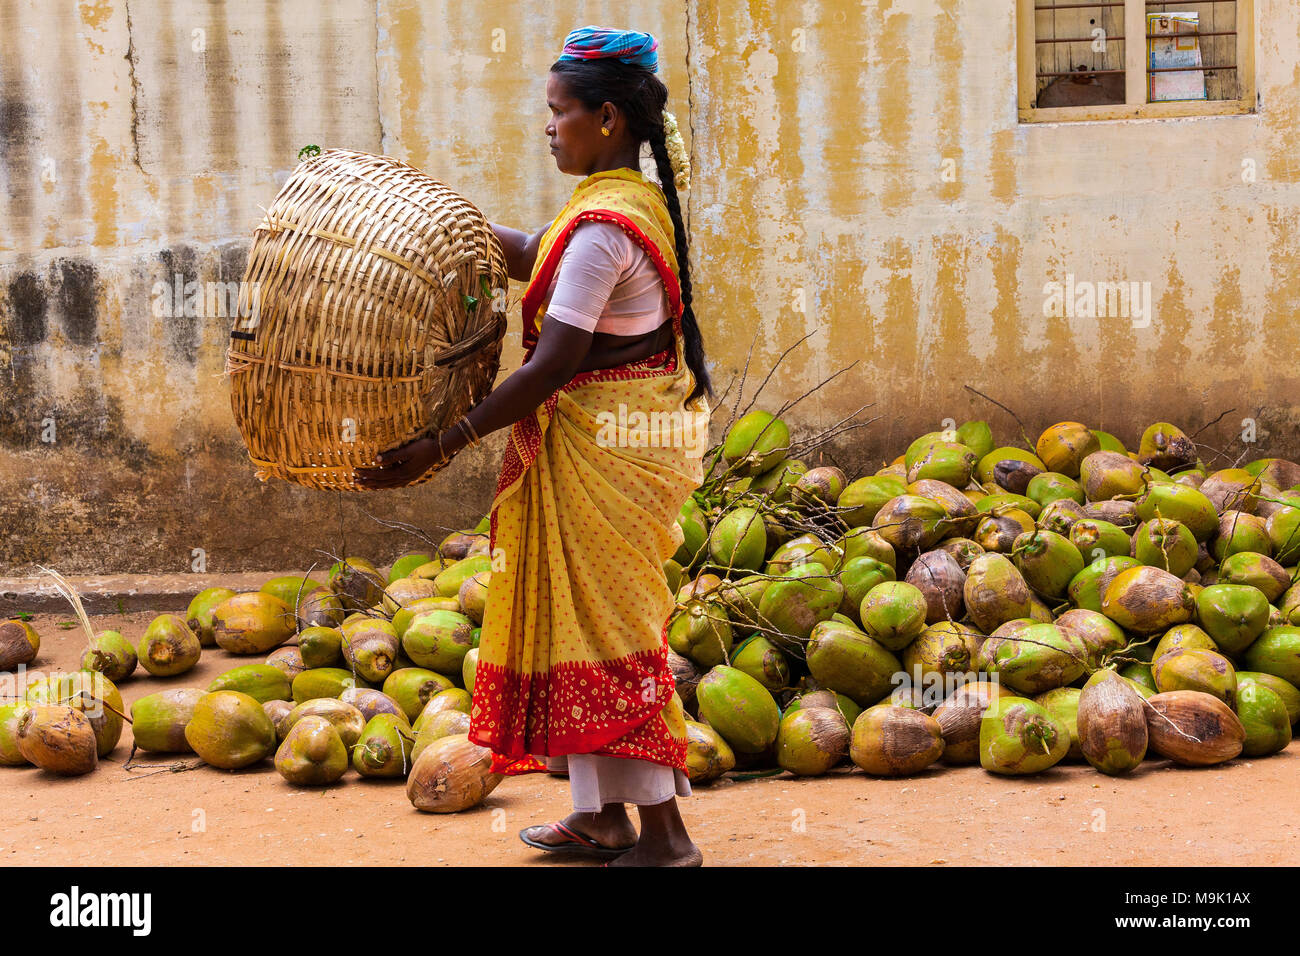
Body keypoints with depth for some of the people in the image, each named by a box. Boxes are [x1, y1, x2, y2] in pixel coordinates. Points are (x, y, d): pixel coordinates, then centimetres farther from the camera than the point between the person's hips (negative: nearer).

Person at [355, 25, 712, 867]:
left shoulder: (602, 225, -21)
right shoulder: (638, 199, 10)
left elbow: (552, 365, -25)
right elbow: (532, 256, 24)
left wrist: (441, 447, -22)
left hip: (601, 442, -10)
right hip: (625, 429, 10)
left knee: (606, 628, -3)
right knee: (583, 620, 15)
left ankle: (664, 833, 3)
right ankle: (603, 815, 23)